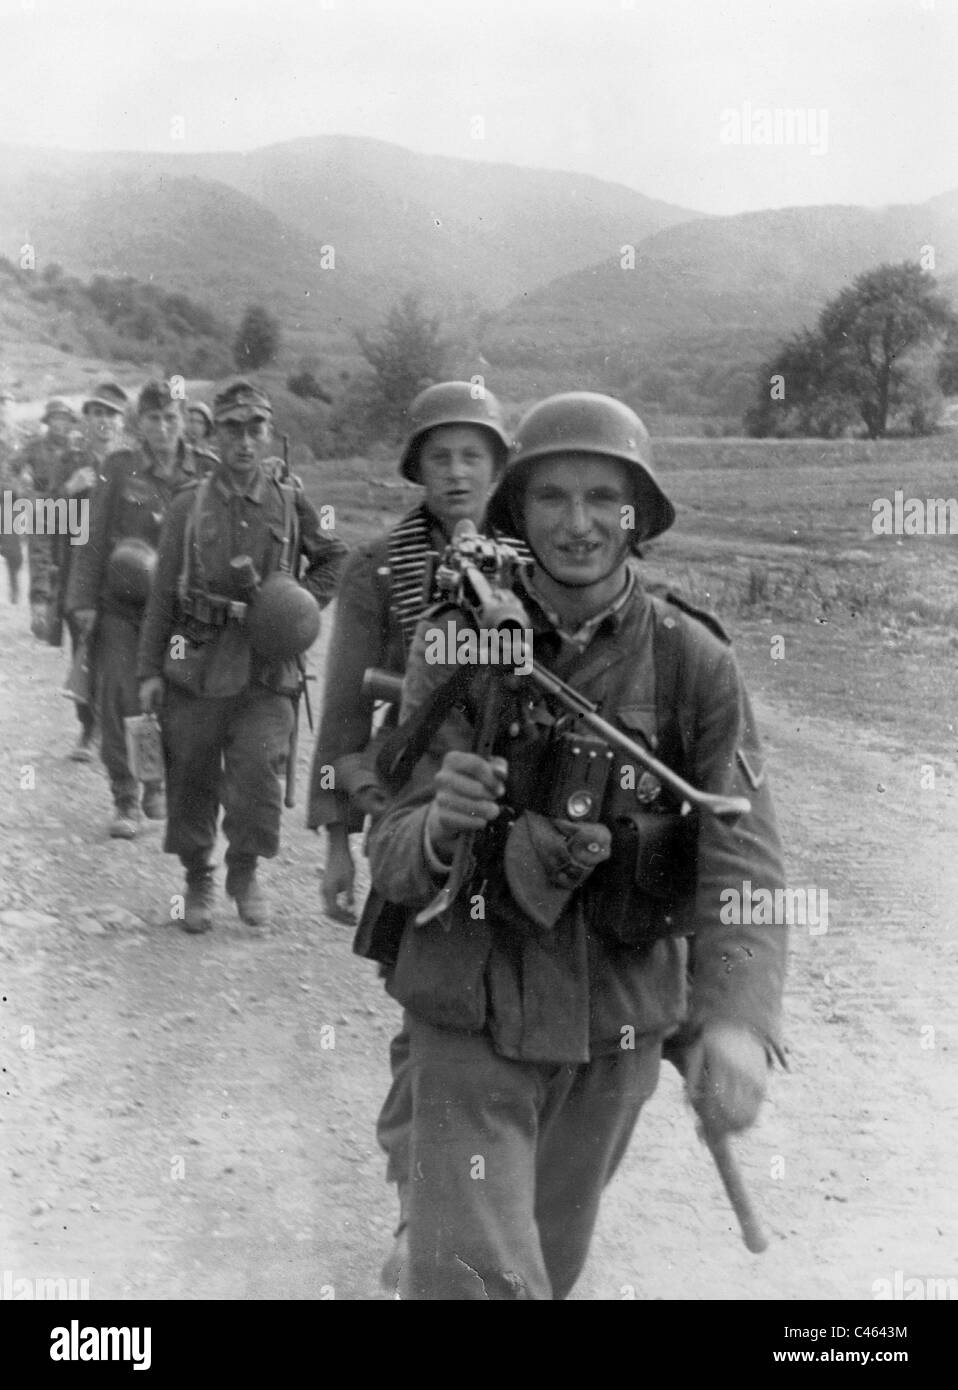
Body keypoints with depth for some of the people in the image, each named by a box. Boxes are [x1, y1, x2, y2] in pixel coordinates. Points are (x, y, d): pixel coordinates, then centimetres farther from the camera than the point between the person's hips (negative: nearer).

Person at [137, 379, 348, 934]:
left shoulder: (293, 506, 5)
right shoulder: (190, 507, 4)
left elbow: (335, 559, 20)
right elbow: (163, 592, 5)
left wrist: (303, 602, 2)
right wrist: (150, 669, 2)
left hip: (266, 665, 0)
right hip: (196, 663, 1)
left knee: (258, 772, -11)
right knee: (192, 780, 7)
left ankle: (245, 871, 14)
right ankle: (198, 882, 26)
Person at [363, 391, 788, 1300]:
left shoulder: (694, 663, -11)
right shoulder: (457, 647, -12)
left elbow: (740, 860, -19)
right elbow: (394, 864, -12)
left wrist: (736, 1019, -37)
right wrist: (439, 825, -36)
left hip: (616, 1030, 2)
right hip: (473, 1021, -2)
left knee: (548, 1262, 24)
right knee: (478, 1277, -15)